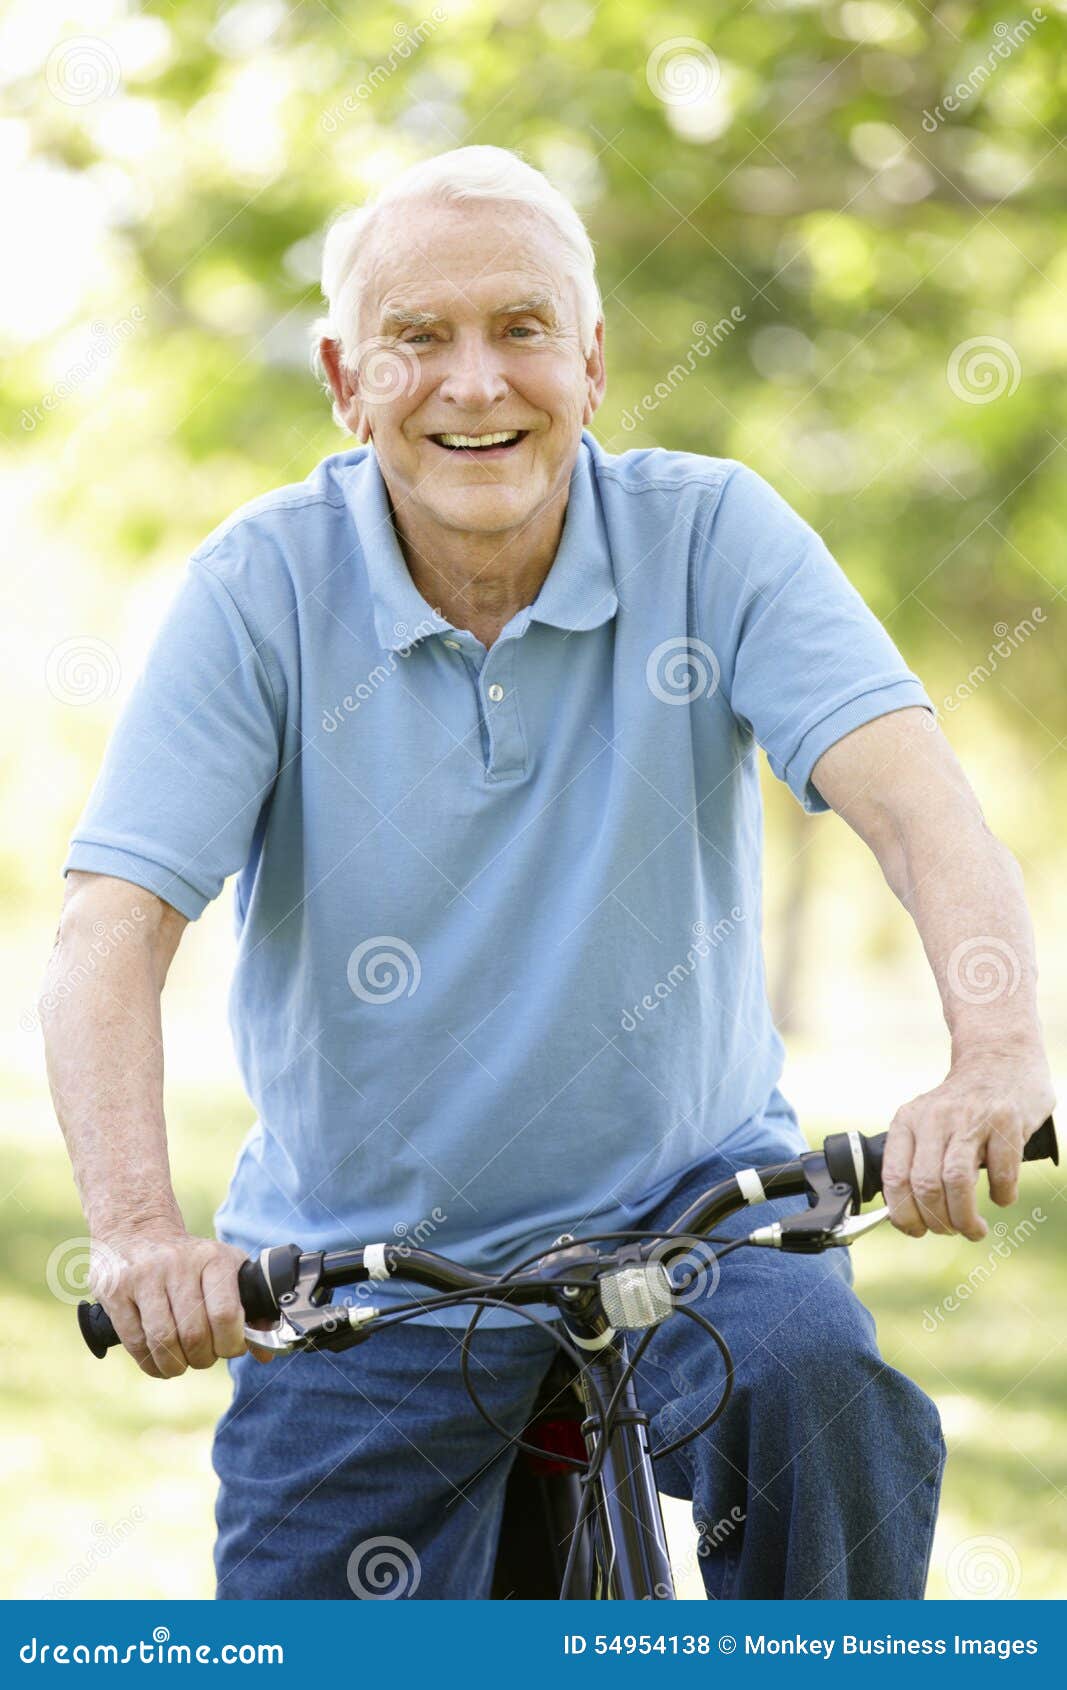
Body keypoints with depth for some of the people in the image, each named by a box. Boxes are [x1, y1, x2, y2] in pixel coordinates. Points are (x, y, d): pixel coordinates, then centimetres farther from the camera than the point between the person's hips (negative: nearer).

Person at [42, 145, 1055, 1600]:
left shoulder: (710, 535, -9)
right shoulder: (261, 591, -11)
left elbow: (913, 800, -22)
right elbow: (110, 940, -18)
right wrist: (140, 1233, -36)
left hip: (690, 1206, -1)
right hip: (361, 1265, 1)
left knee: (825, 1409, -29)